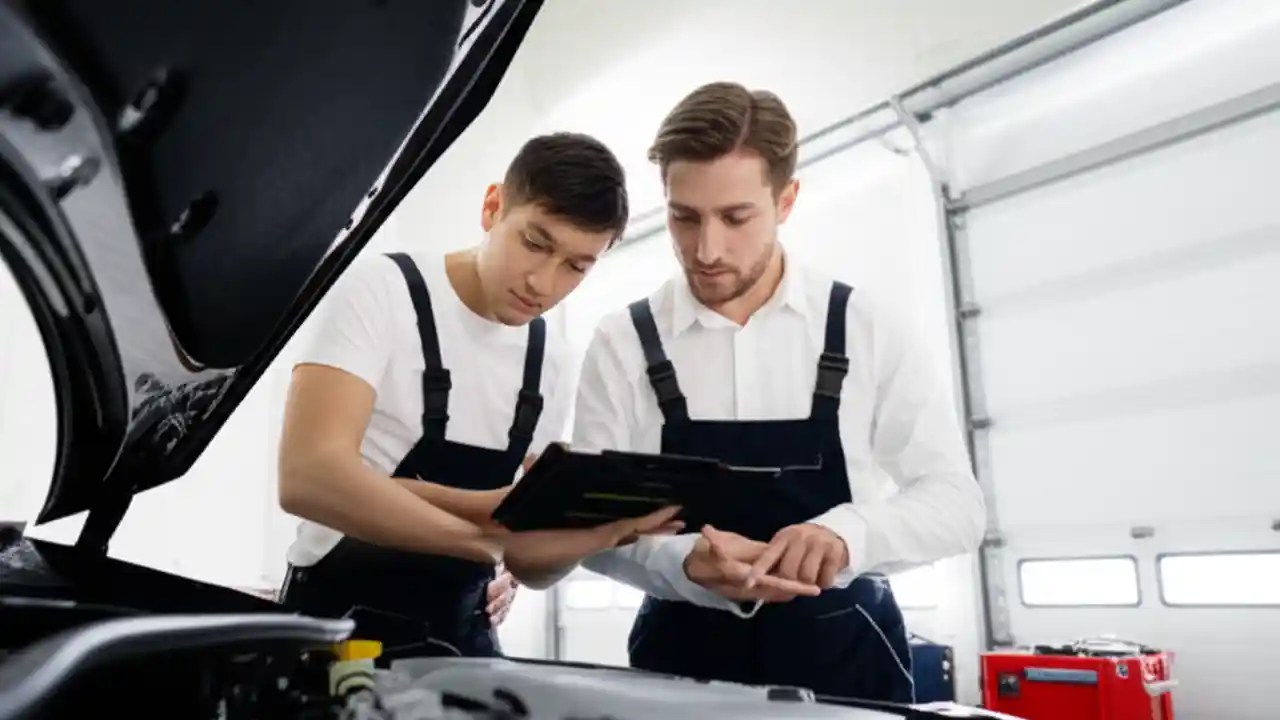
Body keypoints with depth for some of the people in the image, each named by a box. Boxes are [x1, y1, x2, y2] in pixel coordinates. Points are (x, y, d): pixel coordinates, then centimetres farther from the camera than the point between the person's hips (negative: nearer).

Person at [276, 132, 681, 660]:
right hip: (339, 618, -4)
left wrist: (507, 568, -9)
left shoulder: (552, 358, 1)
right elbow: (308, 478, -28)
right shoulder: (382, 290, -15)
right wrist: (489, 520, -36)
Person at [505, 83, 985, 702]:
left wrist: (847, 530, -26)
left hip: (845, 652, 1)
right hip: (684, 654, 0)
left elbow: (955, 497, -6)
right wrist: (683, 563, -28)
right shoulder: (623, 343, -5)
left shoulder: (864, 328, -5)